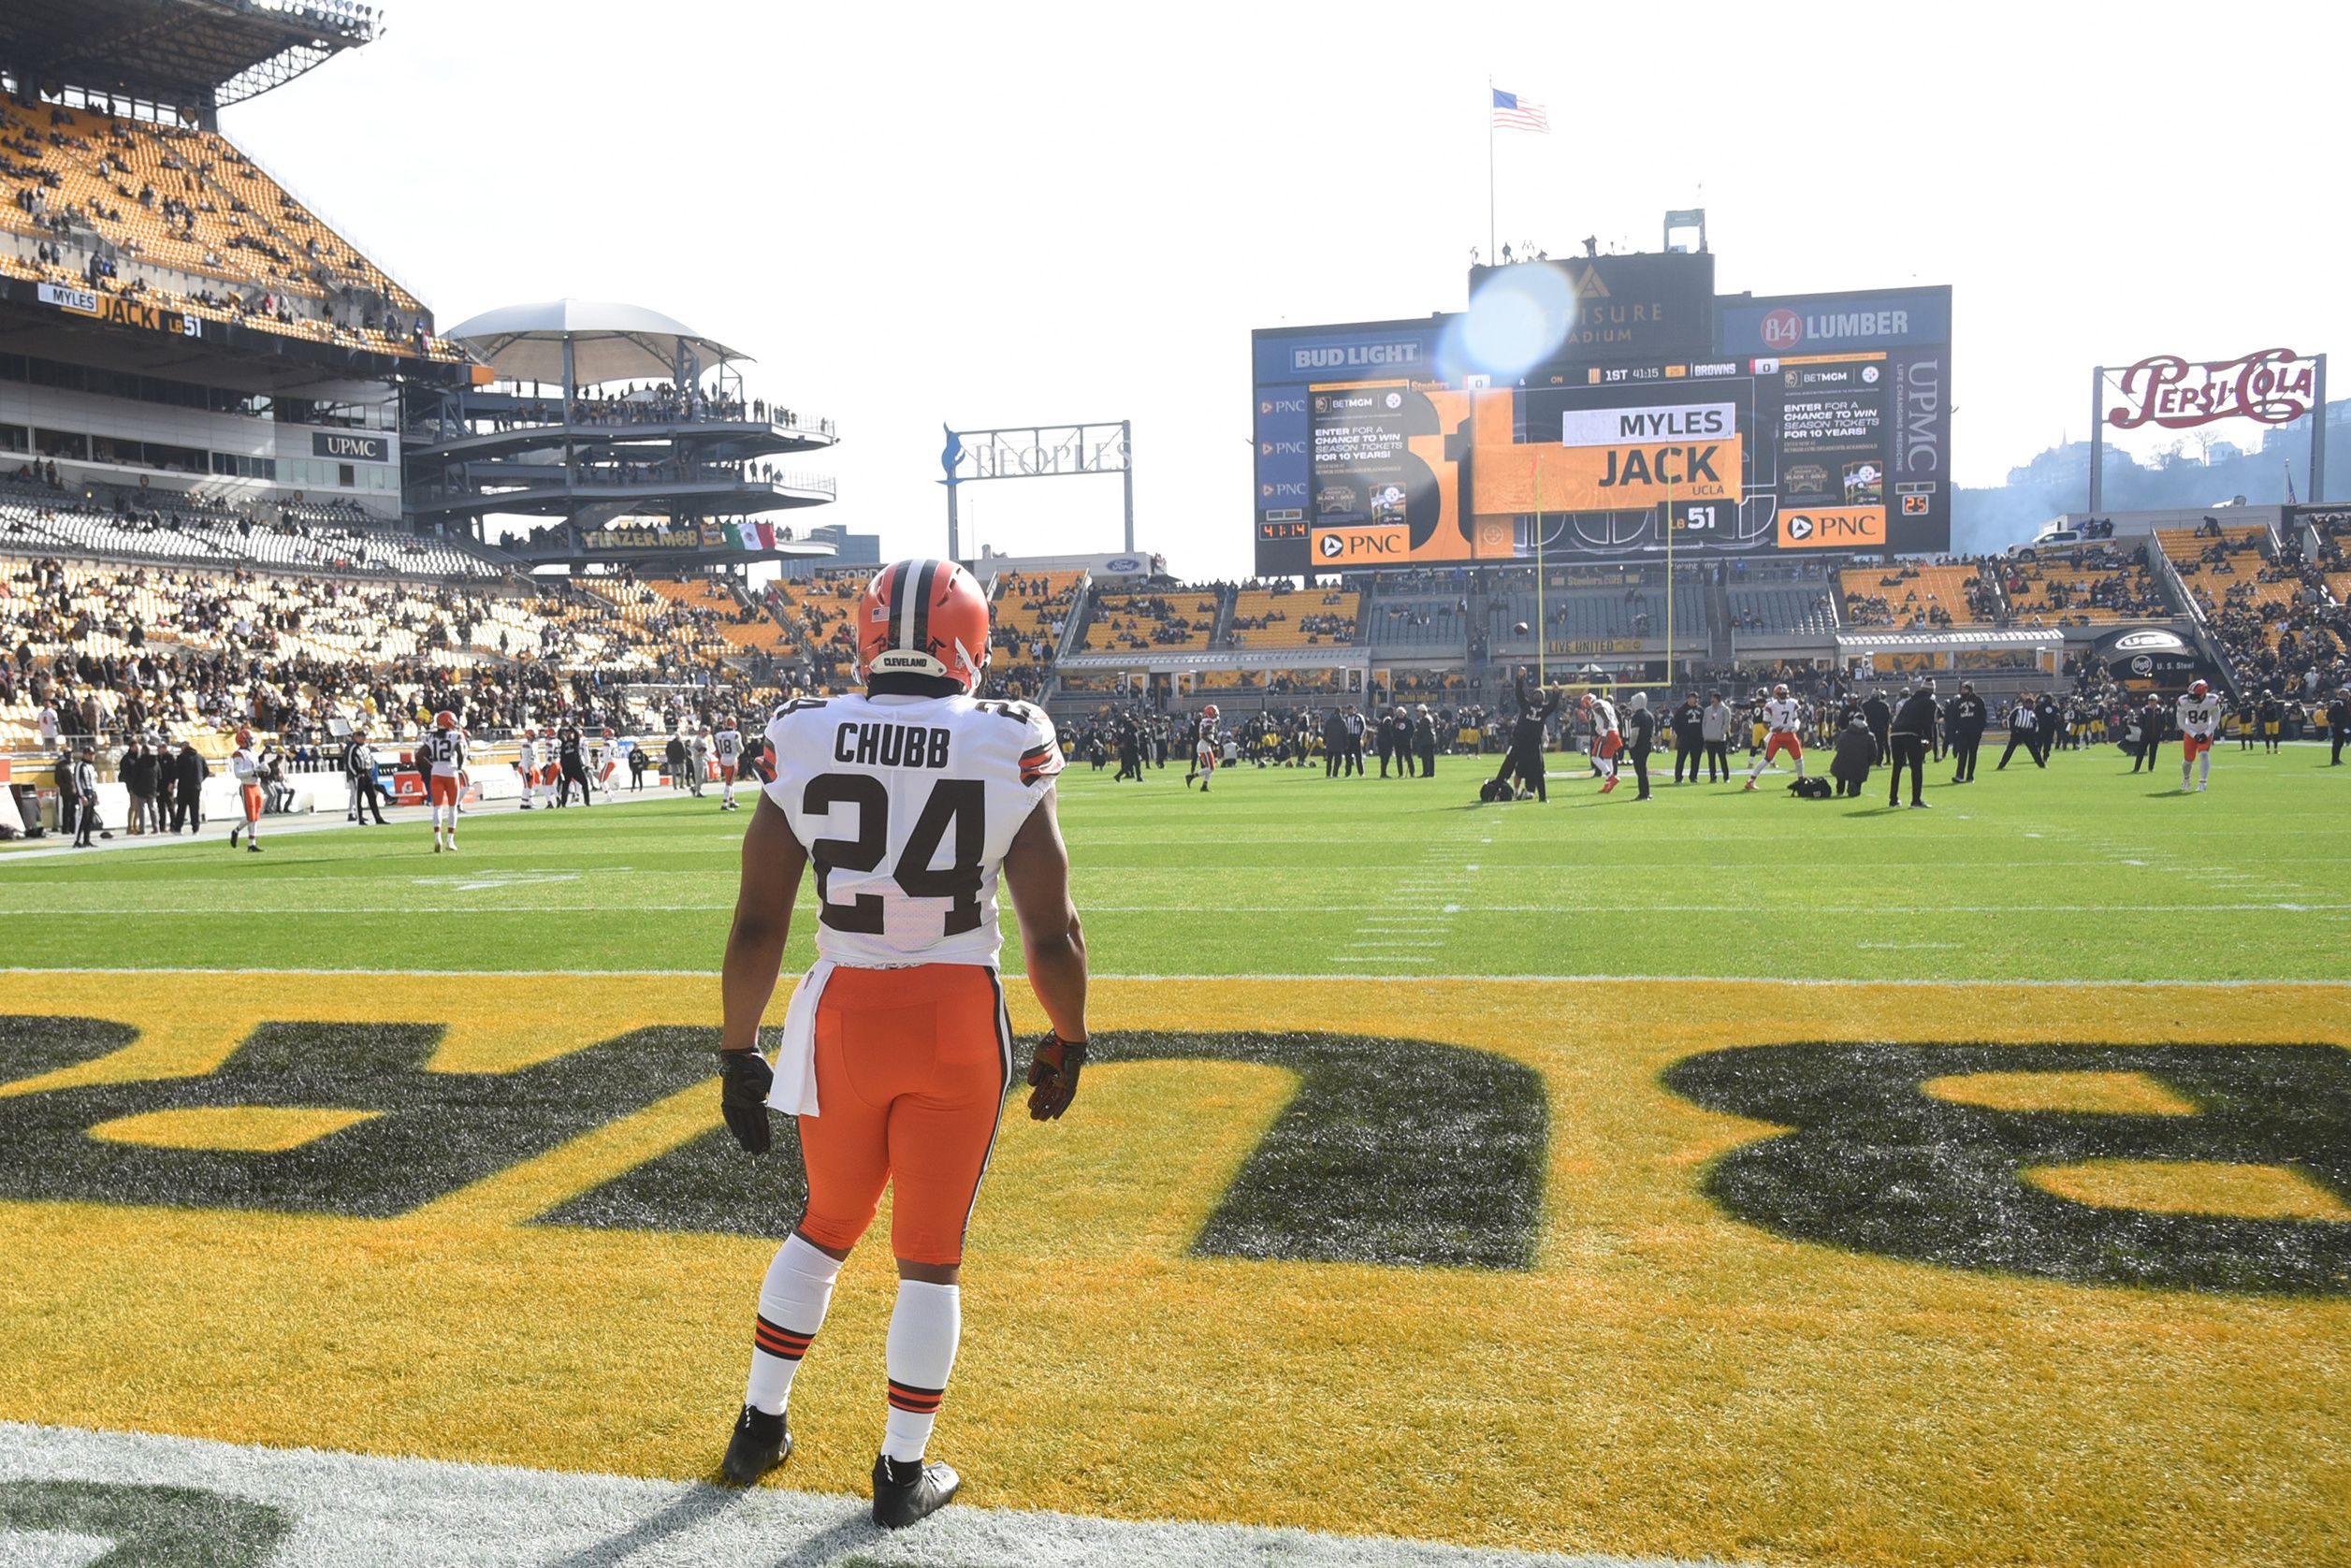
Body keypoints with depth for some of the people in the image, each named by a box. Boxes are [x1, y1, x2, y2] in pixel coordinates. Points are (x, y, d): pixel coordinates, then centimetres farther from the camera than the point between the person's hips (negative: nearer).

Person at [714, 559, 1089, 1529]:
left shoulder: (807, 748, -4)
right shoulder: (1008, 754, -9)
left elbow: (757, 925, -3)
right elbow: (1052, 935, -7)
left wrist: (738, 1054, 8)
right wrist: (1066, 1045, 9)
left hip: (843, 1014, 2)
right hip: (960, 1022, -2)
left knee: (827, 1222, 25)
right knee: (931, 1254, 13)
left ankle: (759, 1429, 36)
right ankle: (903, 1474, 25)